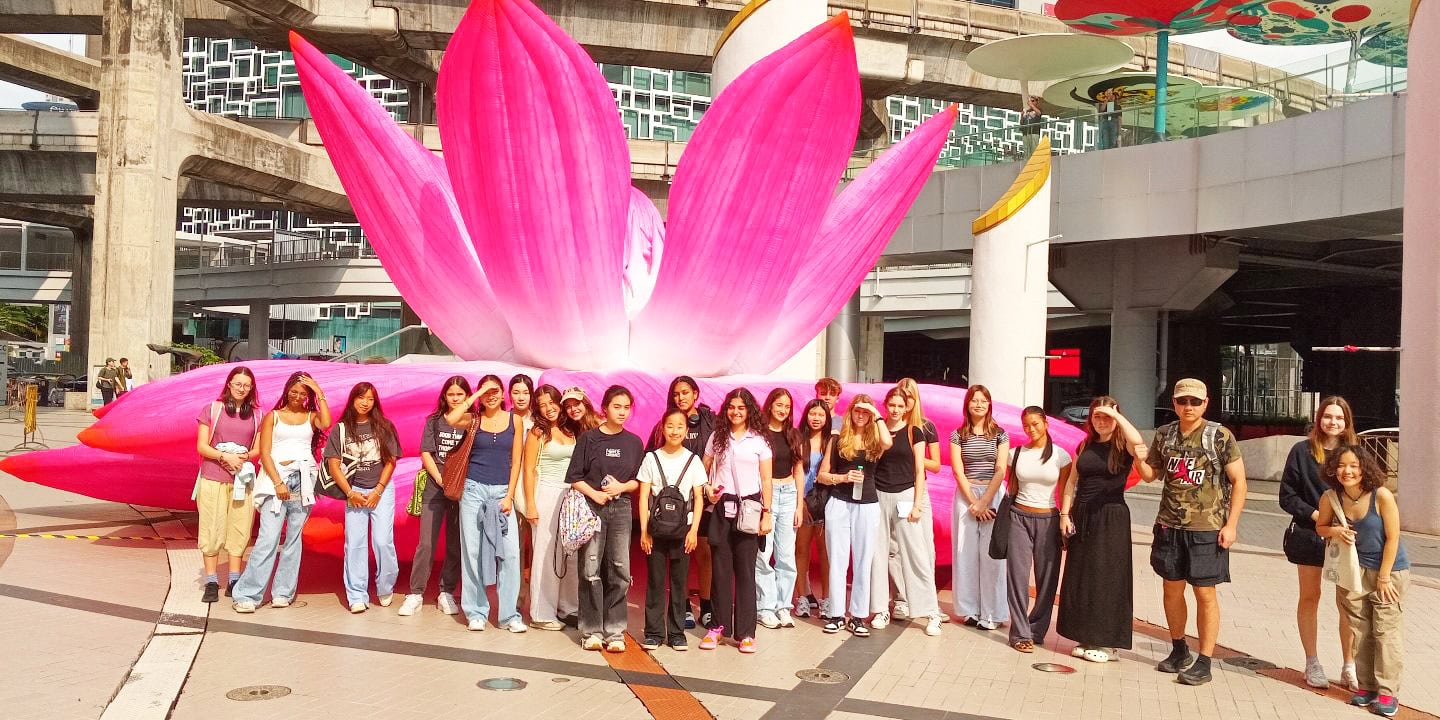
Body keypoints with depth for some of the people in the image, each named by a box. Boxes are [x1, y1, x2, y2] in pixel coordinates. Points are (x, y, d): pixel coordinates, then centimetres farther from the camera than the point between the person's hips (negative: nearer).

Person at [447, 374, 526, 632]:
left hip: (502, 491, 0)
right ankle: (476, 612, 13)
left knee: (510, 551, -7)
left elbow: (516, 461, 4)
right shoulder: (474, 419, 5)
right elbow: (450, 419, -19)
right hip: (474, 489, 0)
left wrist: (509, 495, -3)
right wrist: (475, 396, -10)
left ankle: (509, 614, 2)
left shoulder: (514, 420, 5)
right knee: (472, 550, 2)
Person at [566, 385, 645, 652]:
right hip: (592, 507, -2)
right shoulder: (589, 438, 2)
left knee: (619, 571, 0)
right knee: (591, 570, -3)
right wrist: (594, 494, -12)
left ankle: (614, 632, 7)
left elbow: (639, 480, 11)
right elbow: (574, 477, 1)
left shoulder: (634, 442, 10)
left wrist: (622, 487, -7)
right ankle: (592, 631, 6)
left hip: (621, 508, 2)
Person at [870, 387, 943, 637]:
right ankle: (882, 610, 13)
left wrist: (917, 504, -6)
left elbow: (919, 470, 0)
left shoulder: (914, 432, 2)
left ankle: (931, 613, 1)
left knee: (917, 555, -4)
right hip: (880, 496, 2)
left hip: (906, 495, -2)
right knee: (879, 553, 3)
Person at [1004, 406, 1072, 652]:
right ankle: (1021, 634, 4)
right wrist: (1007, 517, 10)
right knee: (1018, 576, -2)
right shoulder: (1016, 454, 6)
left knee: (1047, 577, 2)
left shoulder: (1060, 455, 1)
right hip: (1019, 517, 1)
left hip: (1048, 520, -1)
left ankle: (1036, 630, 17)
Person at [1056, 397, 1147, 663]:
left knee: (1107, 578, -1)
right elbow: (1071, 482, 11)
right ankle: (1087, 638, 20)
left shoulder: (1123, 446, -5)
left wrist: (1117, 415, -22)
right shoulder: (1085, 446, 10)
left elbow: (1138, 442, -31)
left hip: (1111, 518, -5)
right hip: (1082, 516, 6)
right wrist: (1065, 514, 3)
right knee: (1080, 578, 9)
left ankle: (1109, 643, 8)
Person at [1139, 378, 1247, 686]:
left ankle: (1204, 662, 9)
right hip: (1169, 525, 4)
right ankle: (1179, 651, 30)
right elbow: (1150, 474, 13)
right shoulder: (1164, 435, 6)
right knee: (1172, 590, 12)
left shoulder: (1220, 437, -7)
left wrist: (1231, 524, -11)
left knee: (1205, 593, 0)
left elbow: (1238, 480, -5)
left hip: (1206, 528, -4)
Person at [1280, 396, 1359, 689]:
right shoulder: (1302, 451, -3)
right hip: (1309, 534, -1)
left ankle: (1349, 667, 11)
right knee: (1310, 598, 10)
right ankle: (1312, 664, 22)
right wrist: (1316, 515, -15)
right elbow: (1287, 496, -2)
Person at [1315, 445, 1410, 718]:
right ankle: (1366, 686, 21)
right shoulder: (1331, 497, -11)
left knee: (1386, 631, -2)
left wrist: (1384, 578, -12)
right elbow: (1320, 526, 7)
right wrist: (1335, 531, -16)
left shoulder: (1382, 496, -22)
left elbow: (1392, 538, -15)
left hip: (1390, 570, -4)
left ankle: (1387, 693, 5)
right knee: (1360, 630, 10)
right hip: (1356, 570, 4)